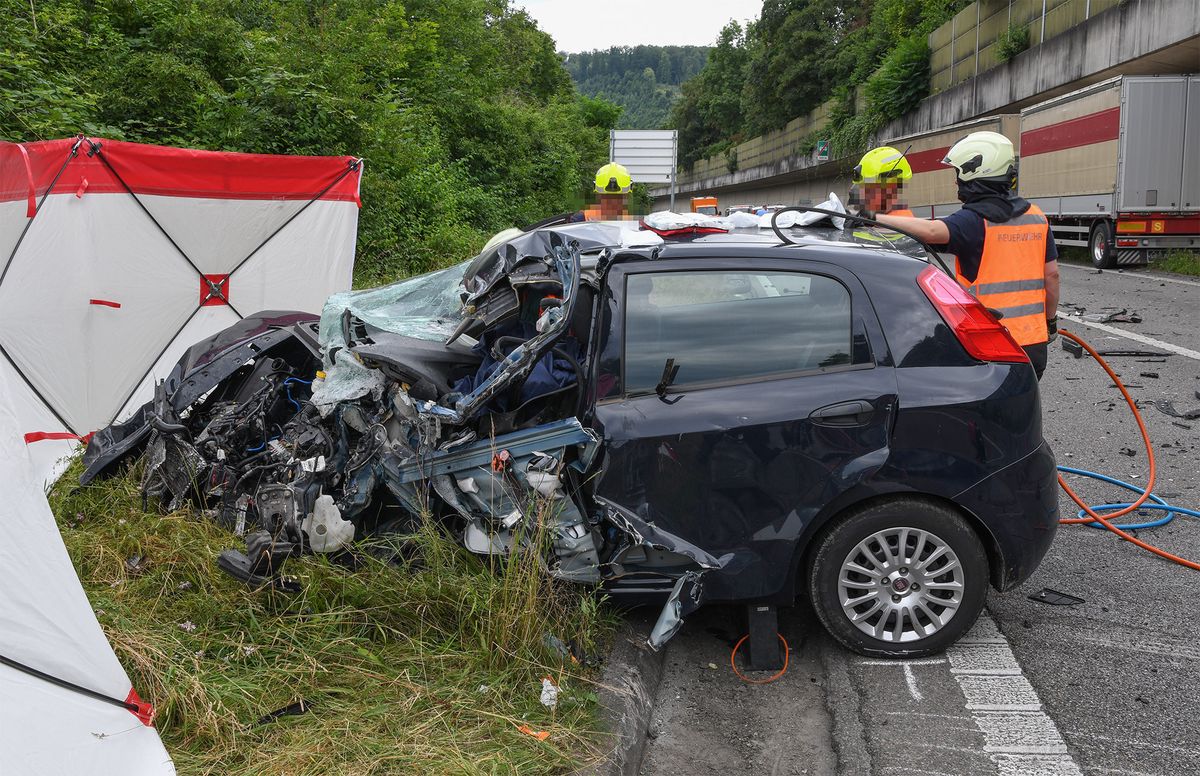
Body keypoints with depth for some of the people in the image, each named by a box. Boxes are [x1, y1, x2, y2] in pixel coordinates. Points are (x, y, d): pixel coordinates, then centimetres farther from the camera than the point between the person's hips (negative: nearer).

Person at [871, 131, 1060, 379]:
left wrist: (875, 219, -32)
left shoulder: (974, 220, -13)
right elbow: (1051, 275, 13)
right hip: (1035, 342, 7)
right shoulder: (1036, 217, 9)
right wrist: (1051, 320, 24)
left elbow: (931, 231, -33)